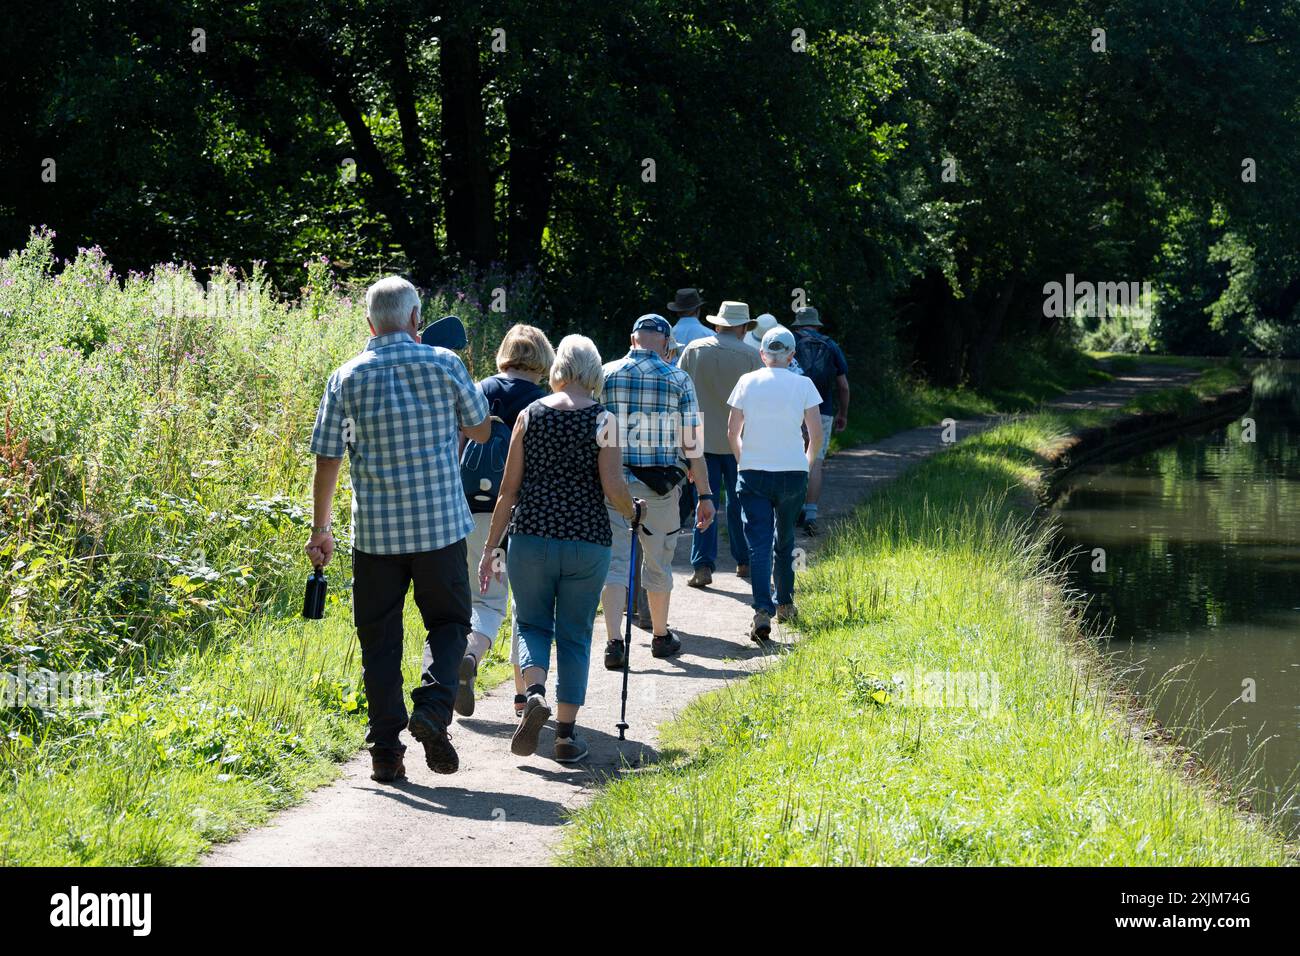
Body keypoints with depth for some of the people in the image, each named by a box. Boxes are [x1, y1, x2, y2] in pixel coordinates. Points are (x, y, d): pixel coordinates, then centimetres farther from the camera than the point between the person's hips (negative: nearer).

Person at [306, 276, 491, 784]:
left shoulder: (346, 378, 0)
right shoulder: (444, 365, -2)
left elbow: (327, 460, 2)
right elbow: (480, 430, 11)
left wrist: (320, 530, 11)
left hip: (375, 530, 1)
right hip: (441, 526, -1)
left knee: (380, 638, 9)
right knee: (448, 622, 14)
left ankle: (386, 750, 7)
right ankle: (433, 707, -10)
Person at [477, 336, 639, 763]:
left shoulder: (529, 415, 1)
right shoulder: (603, 420, -3)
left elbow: (509, 489, 2)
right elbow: (613, 487, -10)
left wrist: (491, 546, 8)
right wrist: (632, 511, 12)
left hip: (531, 535, 1)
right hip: (587, 540, -1)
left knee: (532, 624, 15)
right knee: (574, 635, 11)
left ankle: (535, 693, -13)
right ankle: (567, 732, 10)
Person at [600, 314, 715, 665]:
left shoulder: (604, 376, 1)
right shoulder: (678, 380, -2)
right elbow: (693, 443, -2)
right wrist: (705, 494, 3)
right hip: (660, 484, 0)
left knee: (613, 561, 2)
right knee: (658, 562, 15)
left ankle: (614, 640, -10)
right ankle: (661, 636, 31)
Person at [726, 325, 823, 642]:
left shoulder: (747, 382, 0)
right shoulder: (803, 385, -2)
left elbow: (732, 432, 3)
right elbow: (816, 434, -3)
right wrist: (808, 461, 16)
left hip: (753, 474, -1)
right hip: (792, 472, 1)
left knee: (758, 544, -5)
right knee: (785, 541, 19)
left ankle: (763, 611, -21)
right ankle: (784, 603, 28)